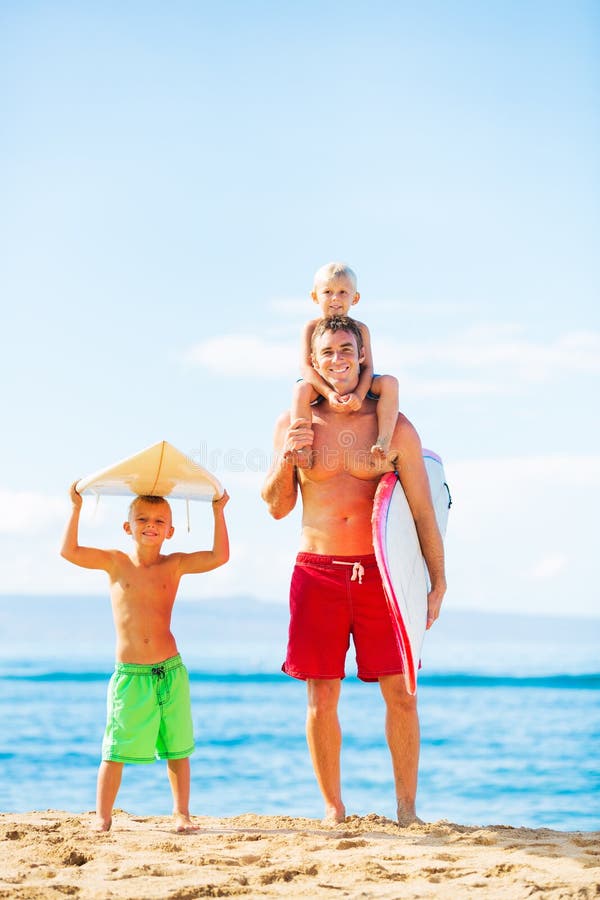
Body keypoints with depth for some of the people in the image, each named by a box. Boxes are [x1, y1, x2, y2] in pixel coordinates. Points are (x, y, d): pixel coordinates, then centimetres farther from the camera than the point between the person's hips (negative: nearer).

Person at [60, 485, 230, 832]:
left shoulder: (175, 565, 2)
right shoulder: (115, 562, 2)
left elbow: (219, 557, -8)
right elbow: (69, 552, -8)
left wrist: (218, 512, -9)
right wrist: (76, 509, -11)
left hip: (170, 672, 1)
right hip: (130, 674, -1)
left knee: (177, 749, 8)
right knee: (116, 750, 1)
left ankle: (182, 814, 19)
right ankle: (102, 818, 9)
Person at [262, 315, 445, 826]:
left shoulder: (394, 426, 1)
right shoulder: (294, 425, 6)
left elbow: (423, 511, 3)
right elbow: (277, 507, 10)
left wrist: (437, 582, 0)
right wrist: (286, 459, -8)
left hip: (380, 572, -1)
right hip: (318, 573, 1)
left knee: (400, 692, -1)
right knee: (321, 698, 2)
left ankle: (407, 808, 9)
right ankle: (333, 809, 12)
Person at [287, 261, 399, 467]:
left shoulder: (360, 329, -2)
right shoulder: (312, 328, -6)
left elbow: (367, 367, -9)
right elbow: (306, 366, -15)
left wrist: (359, 394, -30)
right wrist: (329, 393, -31)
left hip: (355, 385, 2)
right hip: (322, 385, -2)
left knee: (389, 382, -23)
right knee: (301, 388, -34)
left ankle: (383, 442, -30)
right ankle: (304, 445, -36)